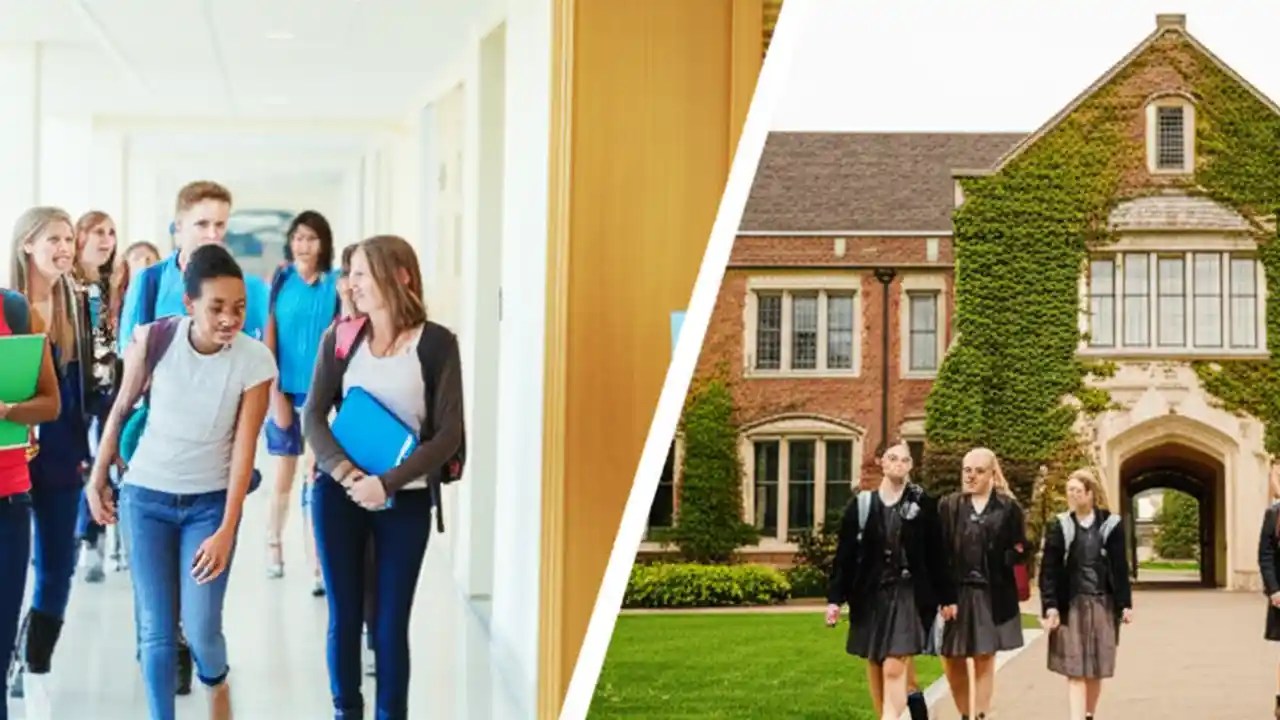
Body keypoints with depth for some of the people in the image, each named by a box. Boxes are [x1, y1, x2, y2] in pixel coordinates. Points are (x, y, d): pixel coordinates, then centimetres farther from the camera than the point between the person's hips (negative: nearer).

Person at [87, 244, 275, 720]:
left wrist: (226, 531, -18)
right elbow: (120, 411, 1)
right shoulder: (154, 340, -16)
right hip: (146, 496, 1)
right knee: (155, 630, -1)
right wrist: (97, 479, 8)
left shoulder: (255, 360, -18)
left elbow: (244, 450, -15)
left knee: (200, 628, -5)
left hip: (210, 502, -1)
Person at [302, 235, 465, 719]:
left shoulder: (437, 343, -4)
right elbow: (313, 415, 1)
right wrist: (344, 473, -17)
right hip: (338, 493, 2)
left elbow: (449, 434, -7)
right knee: (344, 617, 6)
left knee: (390, 622, 1)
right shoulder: (340, 338, 4)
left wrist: (387, 483, -17)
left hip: (405, 499, -2)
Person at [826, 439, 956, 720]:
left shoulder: (923, 504, 0)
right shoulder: (861, 504, 3)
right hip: (870, 595, 3)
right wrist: (834, 598, -1)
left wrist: (946, 596, 5)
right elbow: (845, 554, 3)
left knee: (894, 668, -12)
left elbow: (936, 554, 3)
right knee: (875, 666, 10)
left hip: (908, 595, -3)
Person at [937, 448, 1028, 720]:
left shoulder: (1008, 508, 2)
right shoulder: (948, 506, 5)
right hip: (955, 590, 1)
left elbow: (1019, 550, 5)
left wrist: (1009, 557, -16)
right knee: (952, 661, 4)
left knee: (984, 660, 5)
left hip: (992, 594, -1)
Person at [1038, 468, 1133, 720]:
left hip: (1102, 604, 1)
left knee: (1095, 670, 7)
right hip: (1071, 604, -1)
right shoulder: (1059, 526, 1)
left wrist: (1125, 604, 1)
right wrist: (1050, 606, -10)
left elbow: (1120, 568, 5)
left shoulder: (1110, 525, 3)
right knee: (1075, 670, -7)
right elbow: (1049, 569, -1)